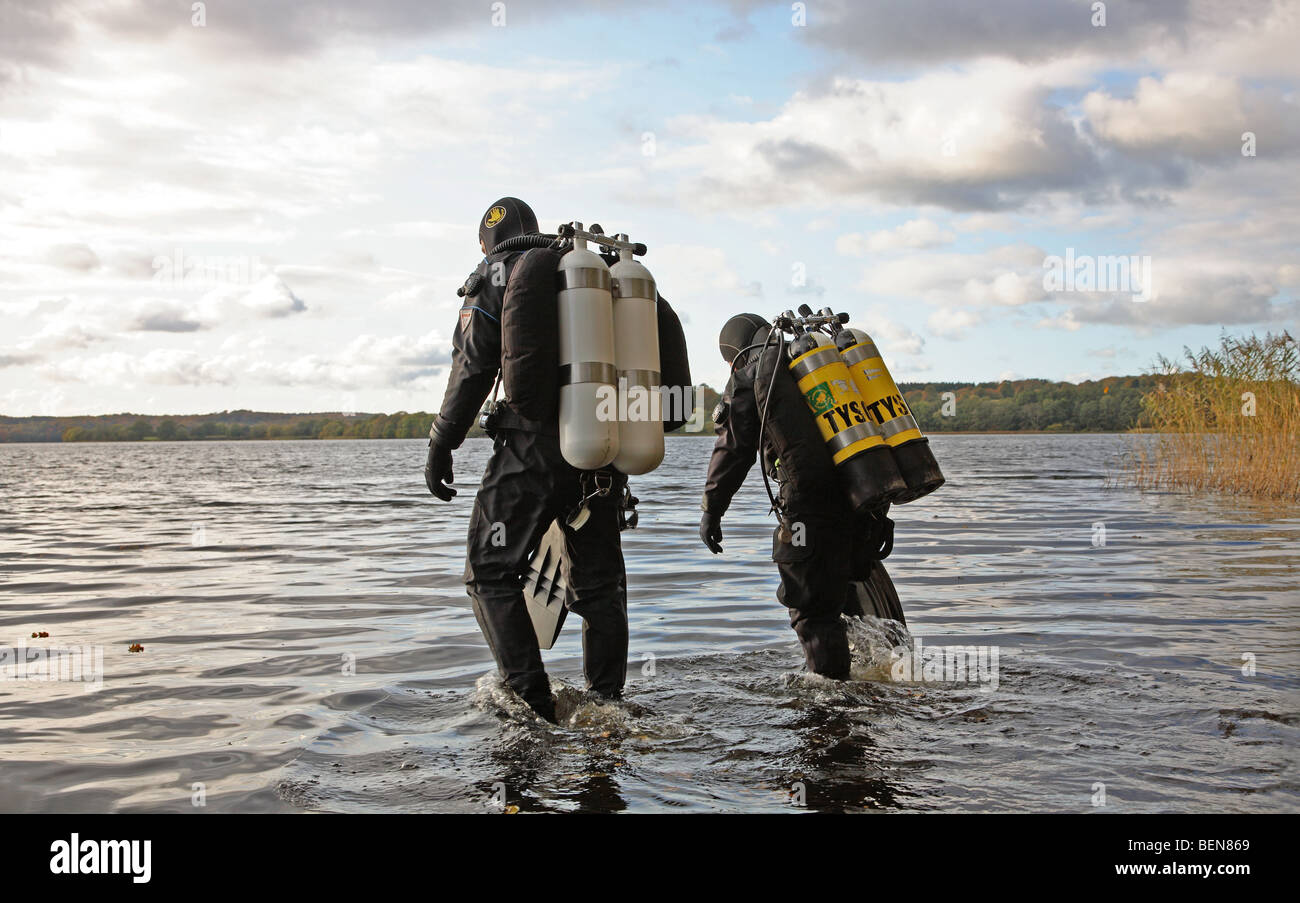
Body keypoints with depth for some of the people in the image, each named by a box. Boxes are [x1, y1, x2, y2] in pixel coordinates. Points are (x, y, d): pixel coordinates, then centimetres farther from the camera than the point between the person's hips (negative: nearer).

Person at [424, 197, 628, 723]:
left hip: (532, 447, -6)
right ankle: (607, 704, 16)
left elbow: (472, 369, -6)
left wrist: (441, 447, -1)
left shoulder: (496, 275, 3)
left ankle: (531, 699, -3)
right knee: (598, 582, 13)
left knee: (491, 575, 5)